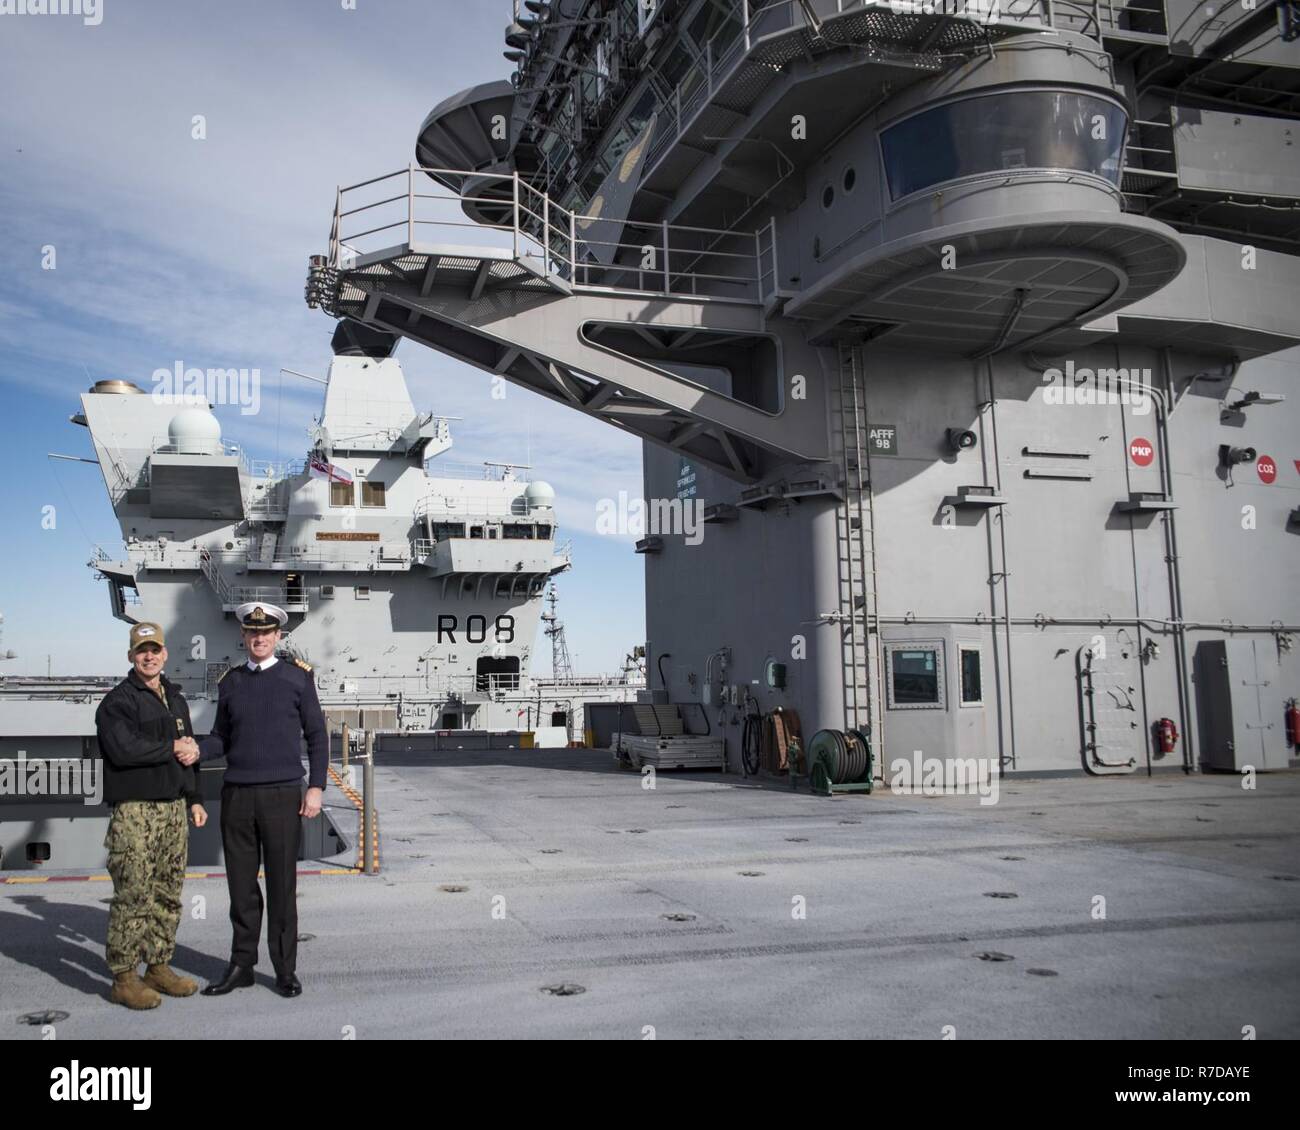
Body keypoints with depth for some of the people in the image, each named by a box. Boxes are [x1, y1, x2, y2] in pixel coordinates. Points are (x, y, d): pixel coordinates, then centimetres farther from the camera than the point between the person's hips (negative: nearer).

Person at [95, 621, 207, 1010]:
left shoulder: (176, 699, 18)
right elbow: (123, 749, -20)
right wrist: (171, 749, -10)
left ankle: (159, 966, 20)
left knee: (169, 895, 11)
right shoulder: (117, 701, -5)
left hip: (173, 809, 7)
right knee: (133, 896, -7)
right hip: (134, 810, -7)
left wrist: (194, 799, 20)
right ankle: (124, 977, 1)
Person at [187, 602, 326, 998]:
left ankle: (285, 969, 13)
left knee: (282, 886, 2)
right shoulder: (230, 682, 11)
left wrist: (316, 787, -5)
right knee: (241, 886, 8)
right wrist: (196, 750, -8)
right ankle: (241, 965, 19)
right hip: (237, 795, 3)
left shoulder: (297, 676, 2)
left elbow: (316, 735, 3)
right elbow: (221, 737, 14)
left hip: (283, 795, -3)